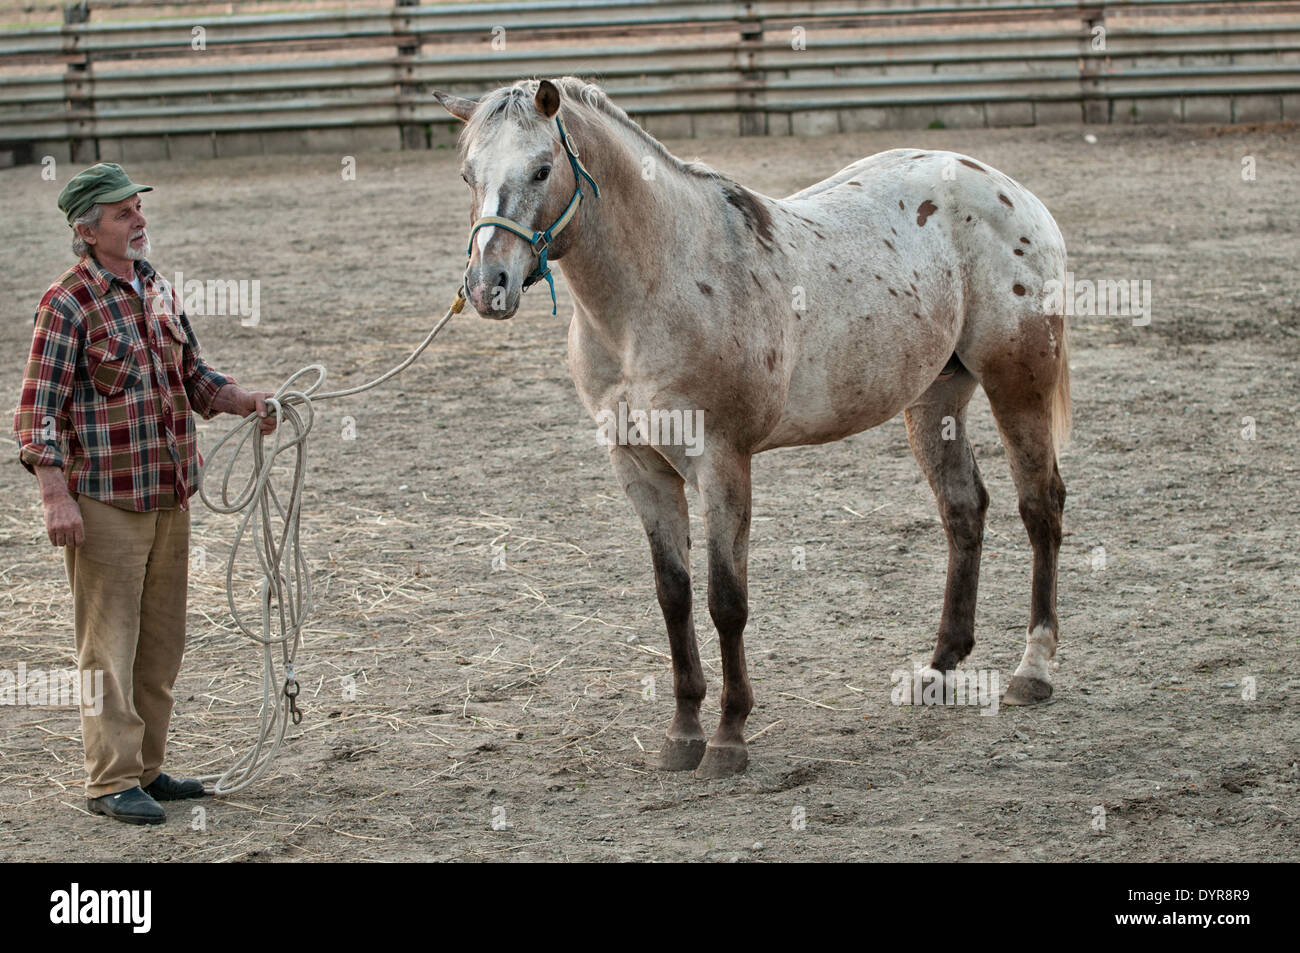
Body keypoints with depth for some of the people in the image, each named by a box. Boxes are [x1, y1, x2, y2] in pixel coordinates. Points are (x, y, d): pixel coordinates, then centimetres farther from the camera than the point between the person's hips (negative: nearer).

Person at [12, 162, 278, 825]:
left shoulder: (157, 289, 11)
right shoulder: (68, 303, -12)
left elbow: (191, 374, 23)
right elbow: (38, 408, -14)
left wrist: (240, 400, 4)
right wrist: (56, 496, -22)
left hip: (170, 496, 8)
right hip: (104, 503, -8)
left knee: (160, 645, 13)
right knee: (110, 644, -4)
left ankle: (145, 768, 23)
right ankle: (111, 781, 0)